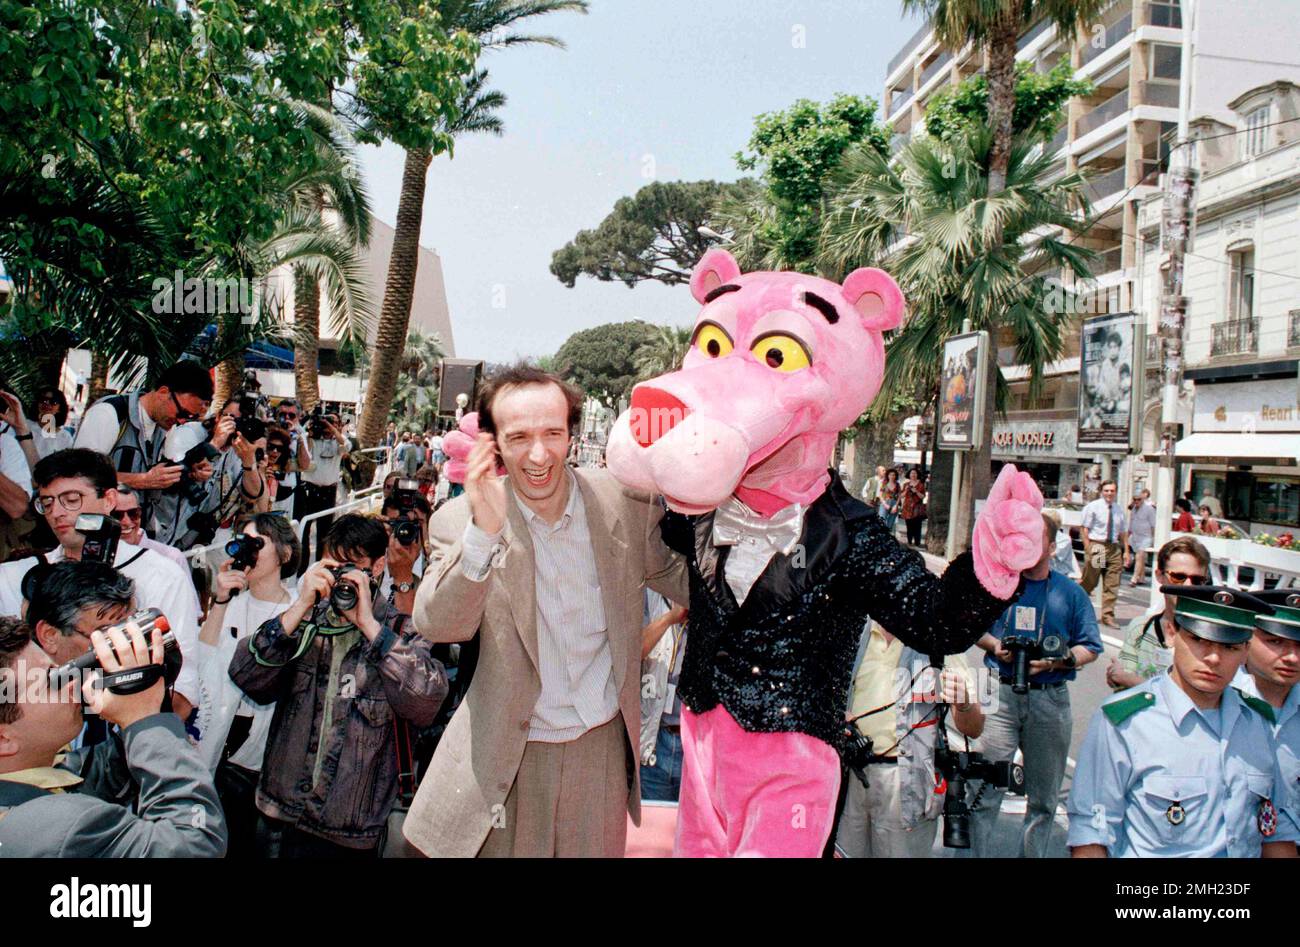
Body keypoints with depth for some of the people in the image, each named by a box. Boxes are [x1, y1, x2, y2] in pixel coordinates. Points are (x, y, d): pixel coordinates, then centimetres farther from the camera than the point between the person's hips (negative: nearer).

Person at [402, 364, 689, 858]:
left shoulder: (626, 501, -8)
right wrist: (483, 531, -36)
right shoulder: (462, 519, -12)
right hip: (508, 756, -1)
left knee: (596, 850, 18)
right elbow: (440, 626, -22)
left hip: (604, 745, 2)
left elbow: (682, 581, 2)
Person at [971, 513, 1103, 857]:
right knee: (984, 789, -3)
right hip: (1001, 695, -1)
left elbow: (1090, 648, 4)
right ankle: (979, 853, 10)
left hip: (1049, 701, 1)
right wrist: (994, 646, -7)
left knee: (1044, 797, 12)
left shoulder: (1071, 593, 5)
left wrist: (1055, 661, -13)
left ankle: (1033, 854, 28)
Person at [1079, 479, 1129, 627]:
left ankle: (1108, 616, 9)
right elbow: (1085, 529, -5)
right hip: (1096, 546, -4)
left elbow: (1123, 532, 14)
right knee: (1088, 582, 1)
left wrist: (1126, 551, 6)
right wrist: (1088, 550, -12)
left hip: (1114, 548, 4)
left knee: (1112, 585, 3)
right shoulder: (1093, 507, -2)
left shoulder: (1119, 509, 11)